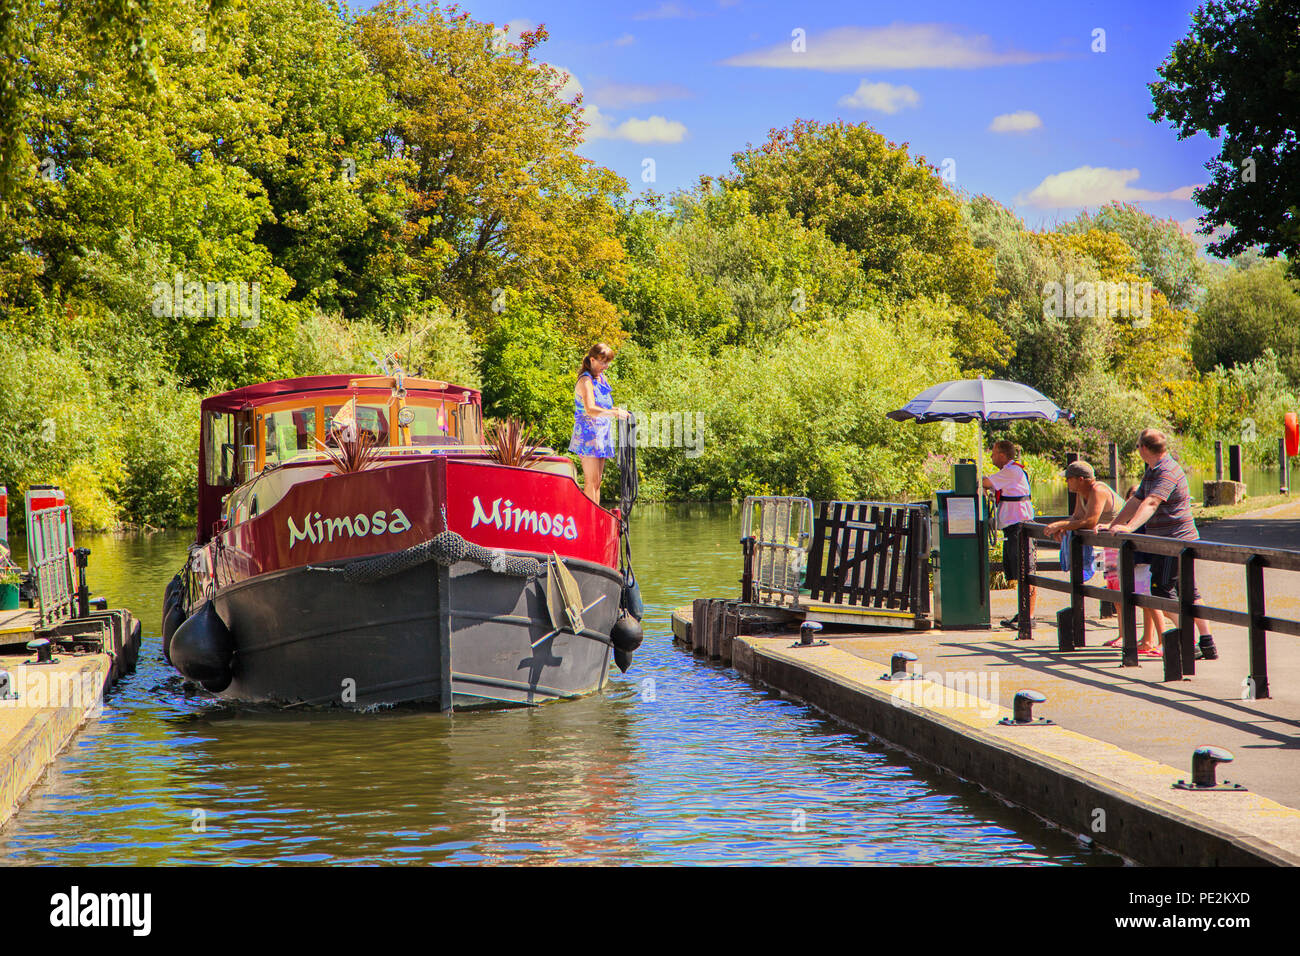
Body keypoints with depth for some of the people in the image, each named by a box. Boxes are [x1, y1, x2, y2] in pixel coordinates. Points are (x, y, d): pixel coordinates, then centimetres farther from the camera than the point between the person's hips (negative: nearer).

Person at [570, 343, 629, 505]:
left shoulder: (603, 379, 15)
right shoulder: (586, 381, -13)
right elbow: (590, 410, -27)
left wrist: (617, 410, 7)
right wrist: (614, 413, -38)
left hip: (602, 435, 9)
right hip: (588, 435, -9)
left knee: (597, 482, 9)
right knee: (591, 482, -10)